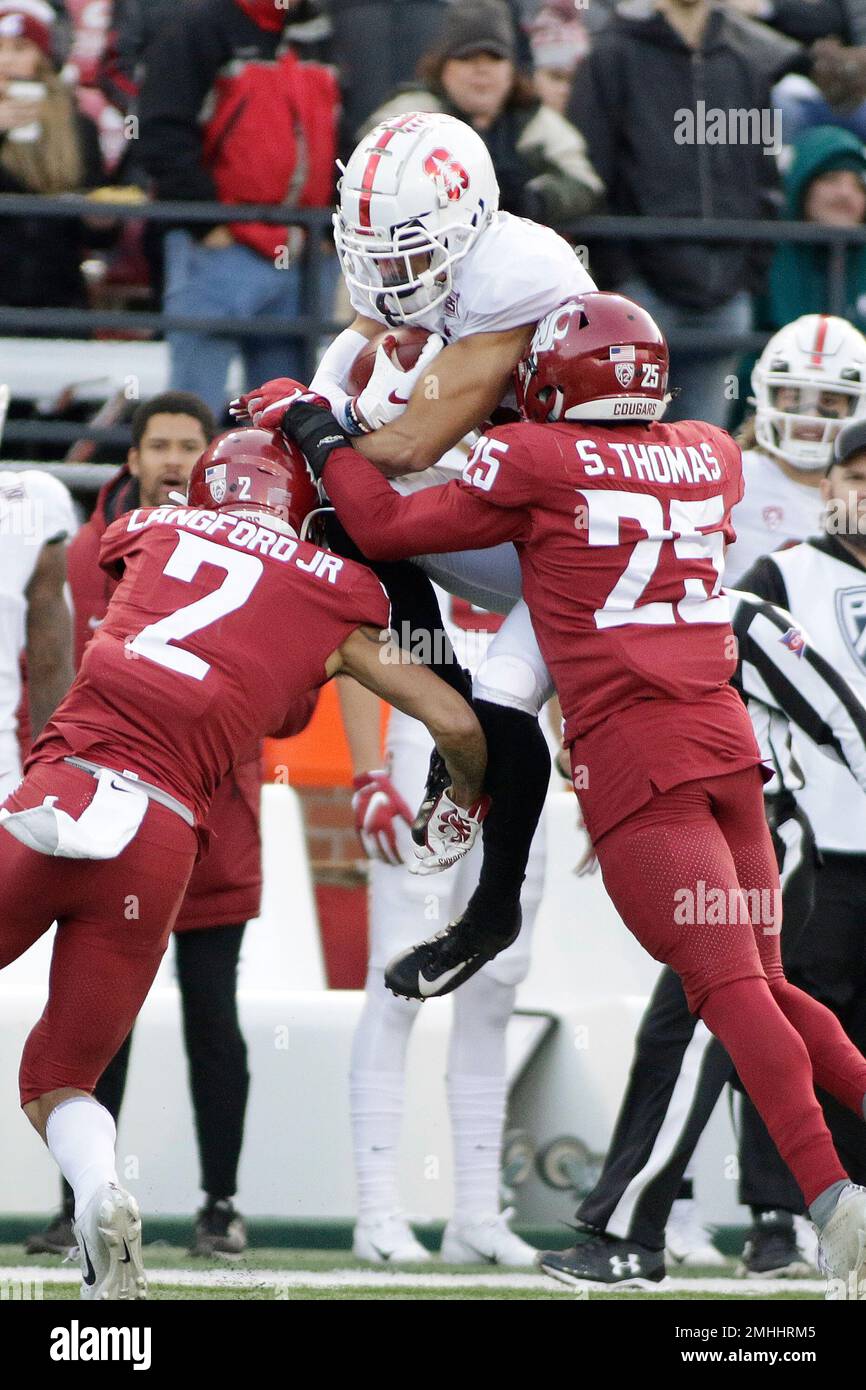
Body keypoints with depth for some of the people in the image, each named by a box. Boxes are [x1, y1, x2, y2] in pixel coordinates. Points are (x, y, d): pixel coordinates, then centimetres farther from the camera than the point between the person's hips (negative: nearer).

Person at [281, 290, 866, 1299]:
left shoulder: (534, 460, -1)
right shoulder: (710, 457, 15)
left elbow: (389, 528, 3)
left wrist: (322, 443, 18)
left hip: (632, 753, -6)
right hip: (726, 739, 6)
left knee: (727, 987, -13)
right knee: (761, 986, 15)